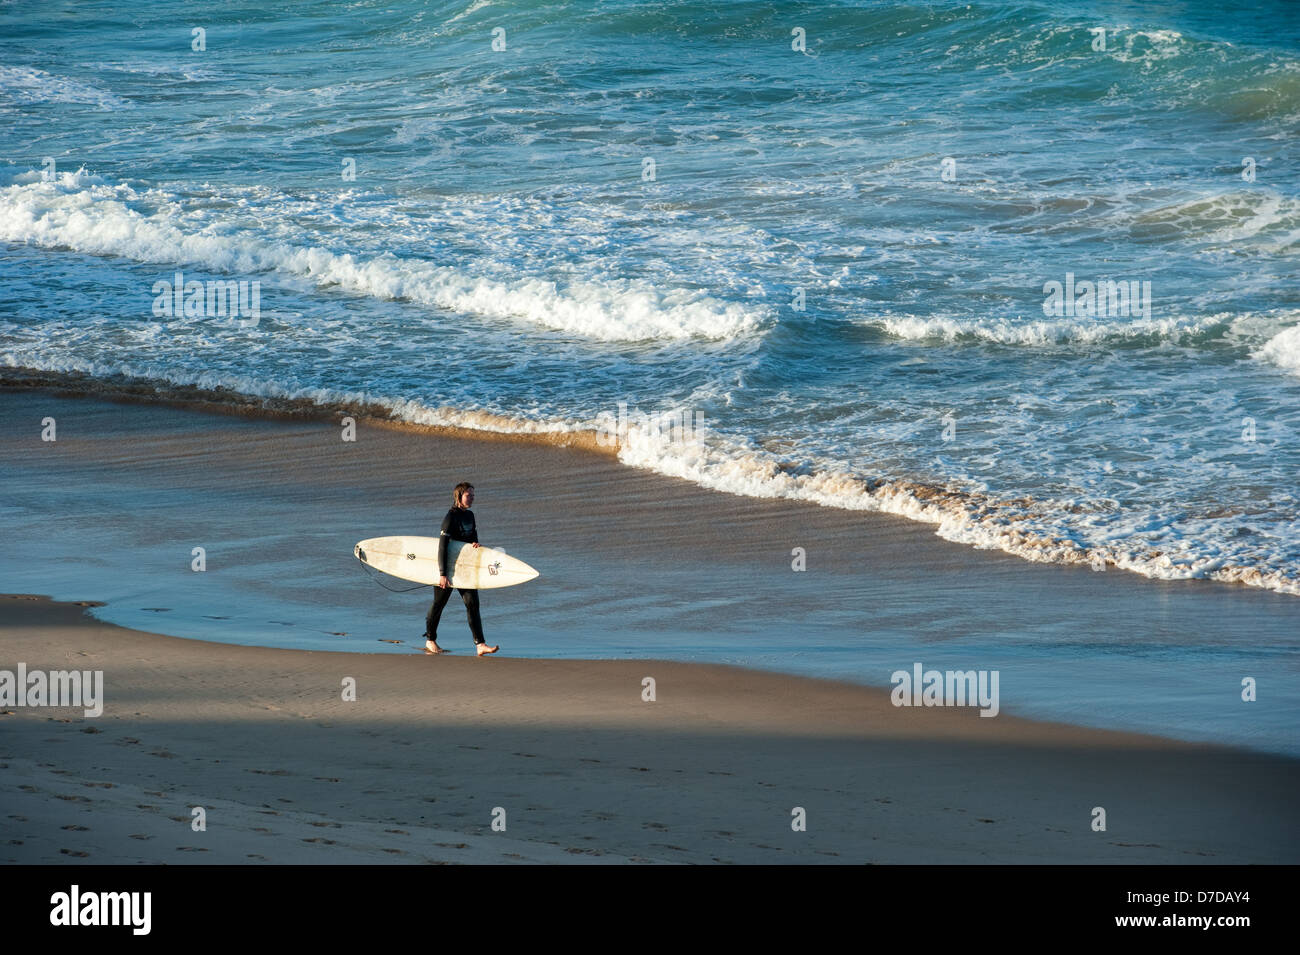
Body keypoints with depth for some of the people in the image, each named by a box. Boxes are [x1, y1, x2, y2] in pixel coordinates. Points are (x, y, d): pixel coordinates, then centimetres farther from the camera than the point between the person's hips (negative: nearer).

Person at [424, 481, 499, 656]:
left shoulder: (469, 515, 8)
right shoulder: (450, 518, -16)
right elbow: (442, 546, -20)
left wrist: (475, 544, -8)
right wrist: (443, 574, -24)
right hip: (448, 568, -6)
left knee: (472, 603, -5)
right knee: (439, 604, 8)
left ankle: (480, 644, -12)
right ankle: (430, 641, 25)